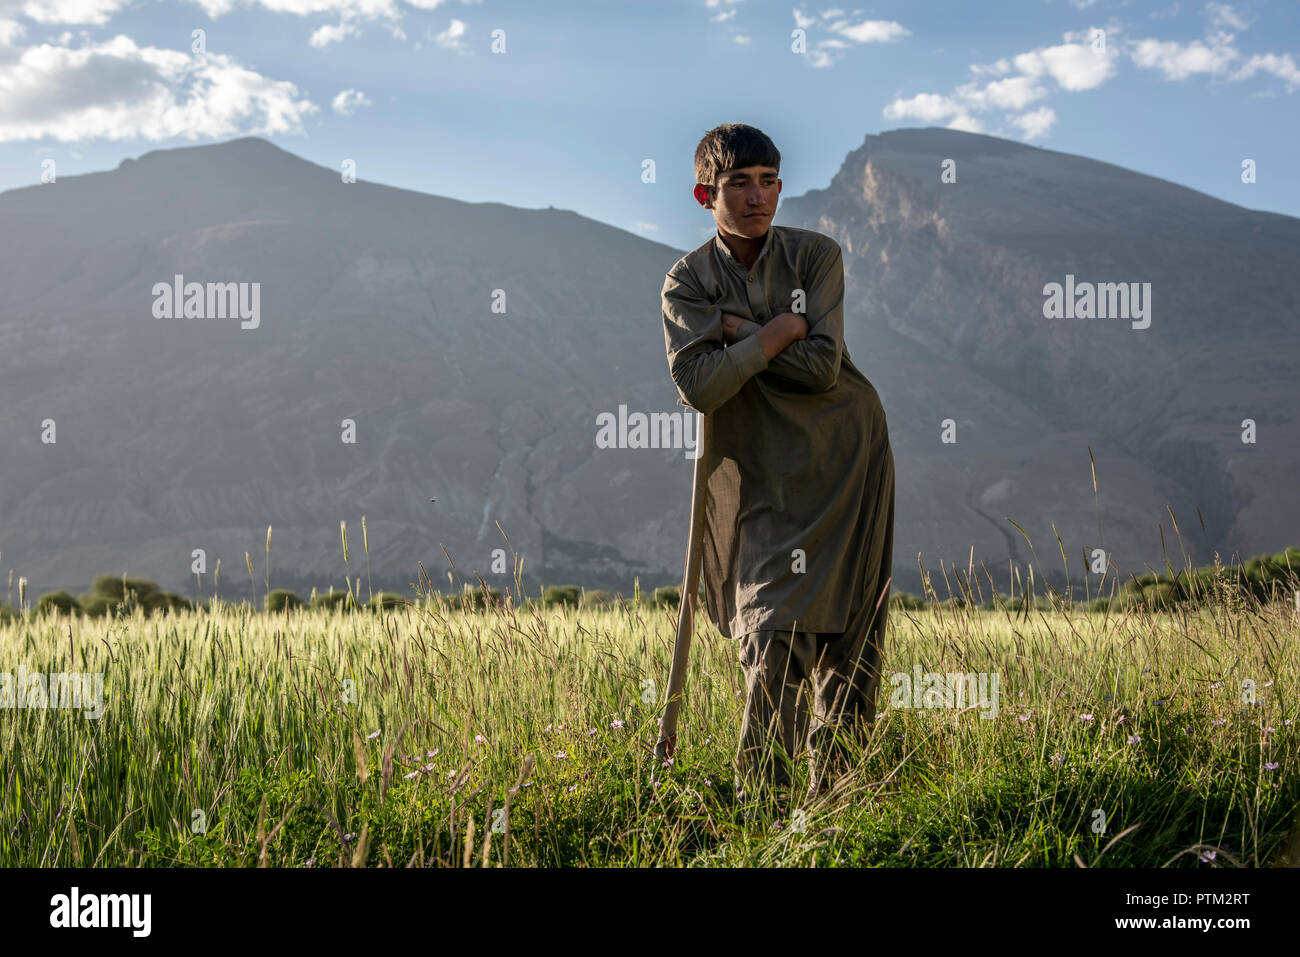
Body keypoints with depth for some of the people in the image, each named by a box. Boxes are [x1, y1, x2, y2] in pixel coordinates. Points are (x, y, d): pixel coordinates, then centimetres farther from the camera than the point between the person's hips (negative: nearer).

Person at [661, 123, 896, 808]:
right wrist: (776, 334, -15)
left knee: (849, 641, 5)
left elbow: (821, 365, -13)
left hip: (846, 464, 1)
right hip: (761, 480, -1)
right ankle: (761, 801, -7)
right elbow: (698, 387, -16)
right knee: (775, 632, -12)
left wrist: (736, 330, -10)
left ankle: (834, 790, 18)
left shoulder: (816, 255, 0)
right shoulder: (688, 281, 0)